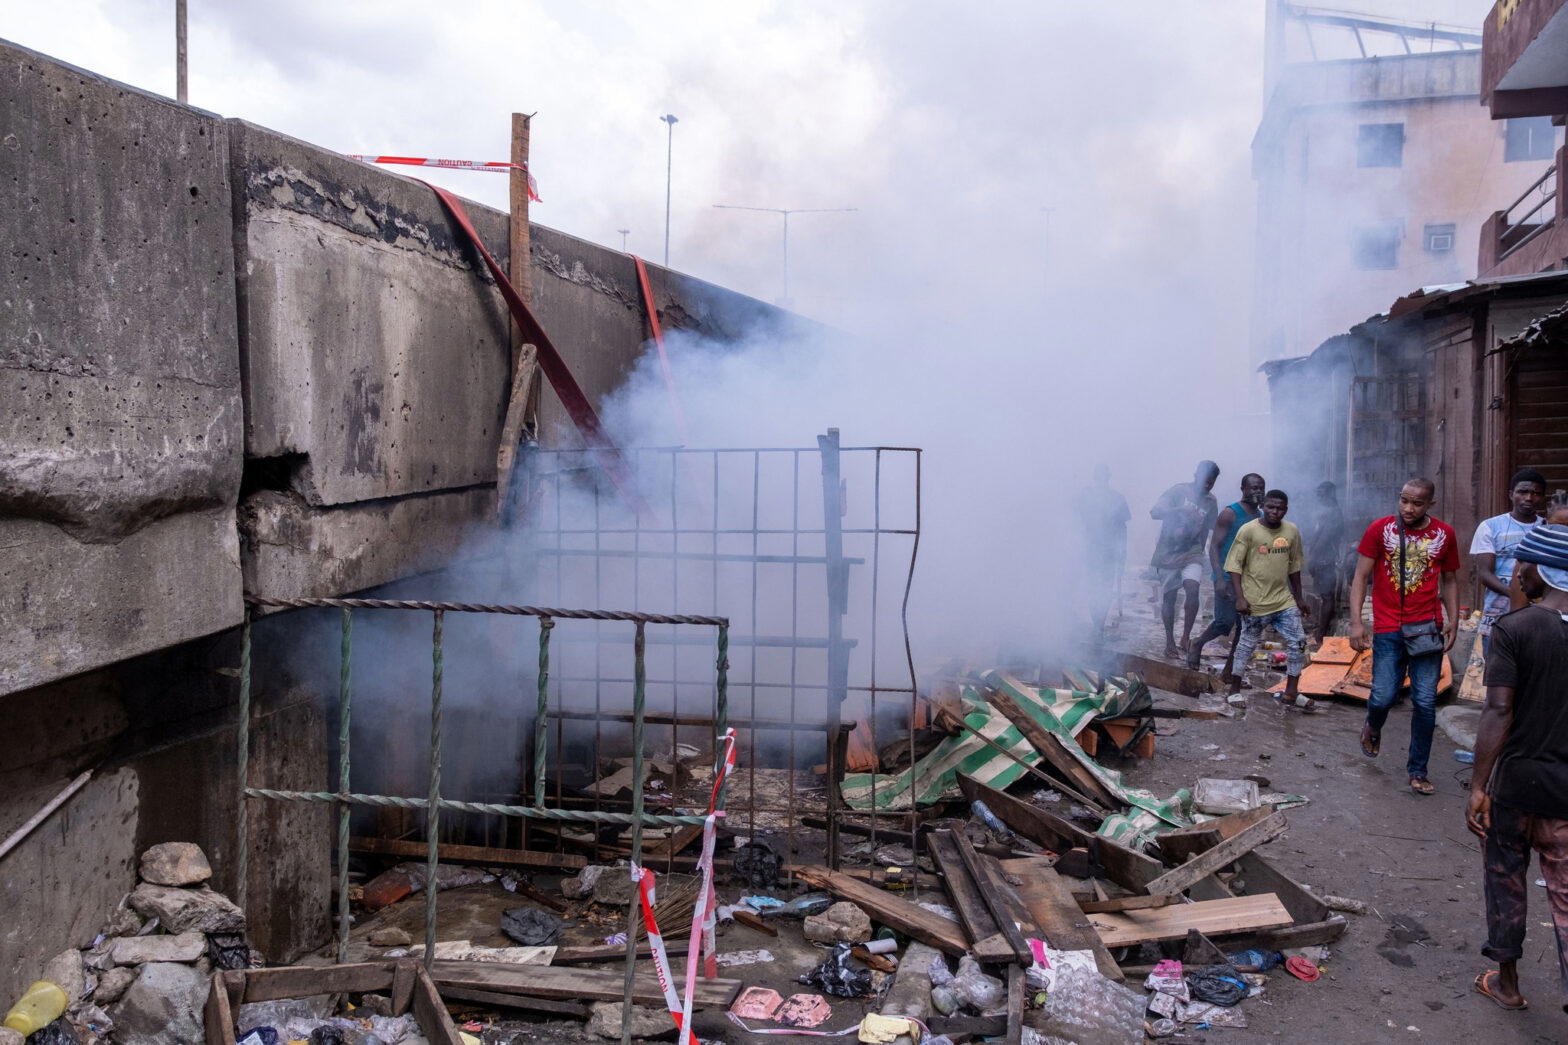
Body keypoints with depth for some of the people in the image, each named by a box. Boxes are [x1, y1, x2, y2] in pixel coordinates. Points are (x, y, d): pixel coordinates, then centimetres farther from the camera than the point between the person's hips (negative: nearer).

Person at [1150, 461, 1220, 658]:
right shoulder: (1179, 491, -8)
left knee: (1193, 589, -21)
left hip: (1192, 554, 2)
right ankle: (1170, 641, 18)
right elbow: (1155, 512, -19)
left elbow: (1214, 528, 14)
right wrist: (1179, 510, -35)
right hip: (1168, 552, -2)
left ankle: (1186, 637, -10)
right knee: (1169, 597, 4)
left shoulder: (1210, 502, 4)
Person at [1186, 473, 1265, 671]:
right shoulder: (1230, 514, -8)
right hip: (1228, 578, -7)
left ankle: (1230, 670, 13)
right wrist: (1219, 578, -22)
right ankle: (1197, 644, 15)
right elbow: (1214, 546, -12)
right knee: (1226, 622, -13)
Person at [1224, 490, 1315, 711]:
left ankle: (1291, 692, 14)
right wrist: (1240, 597, -17)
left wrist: (1299, 597, 16)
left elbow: (1294, 566, 14)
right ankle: (1235, 690, 19)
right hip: (1255, 601, -5)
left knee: (1298, 641, 3)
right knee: (1247, 644, 5)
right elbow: (1234, 565, -10)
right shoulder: (1248, 531, -11)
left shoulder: (1292, 531, 4)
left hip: (1284, 599, 5)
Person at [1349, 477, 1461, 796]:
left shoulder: (1444, 534, 4)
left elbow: (1450, 580, 14)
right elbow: (1361, 576, -2)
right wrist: (1356, 622, -9)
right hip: (1388, 629, -1)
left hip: (1427, 629, 2)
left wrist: (1453, 620, 3)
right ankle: (1373, 728, 32)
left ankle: (1417, 770, 16)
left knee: (1425, 703, 2)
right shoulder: (1380, 528, -3)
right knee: (1383, 697, -4)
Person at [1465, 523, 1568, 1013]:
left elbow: (1499, 711, -18)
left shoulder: (1513, 629, -15)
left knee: (1506, 880, 16)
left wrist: (1477, 786, -13)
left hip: (1515, 782, -3)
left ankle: (1506, 981, 30)